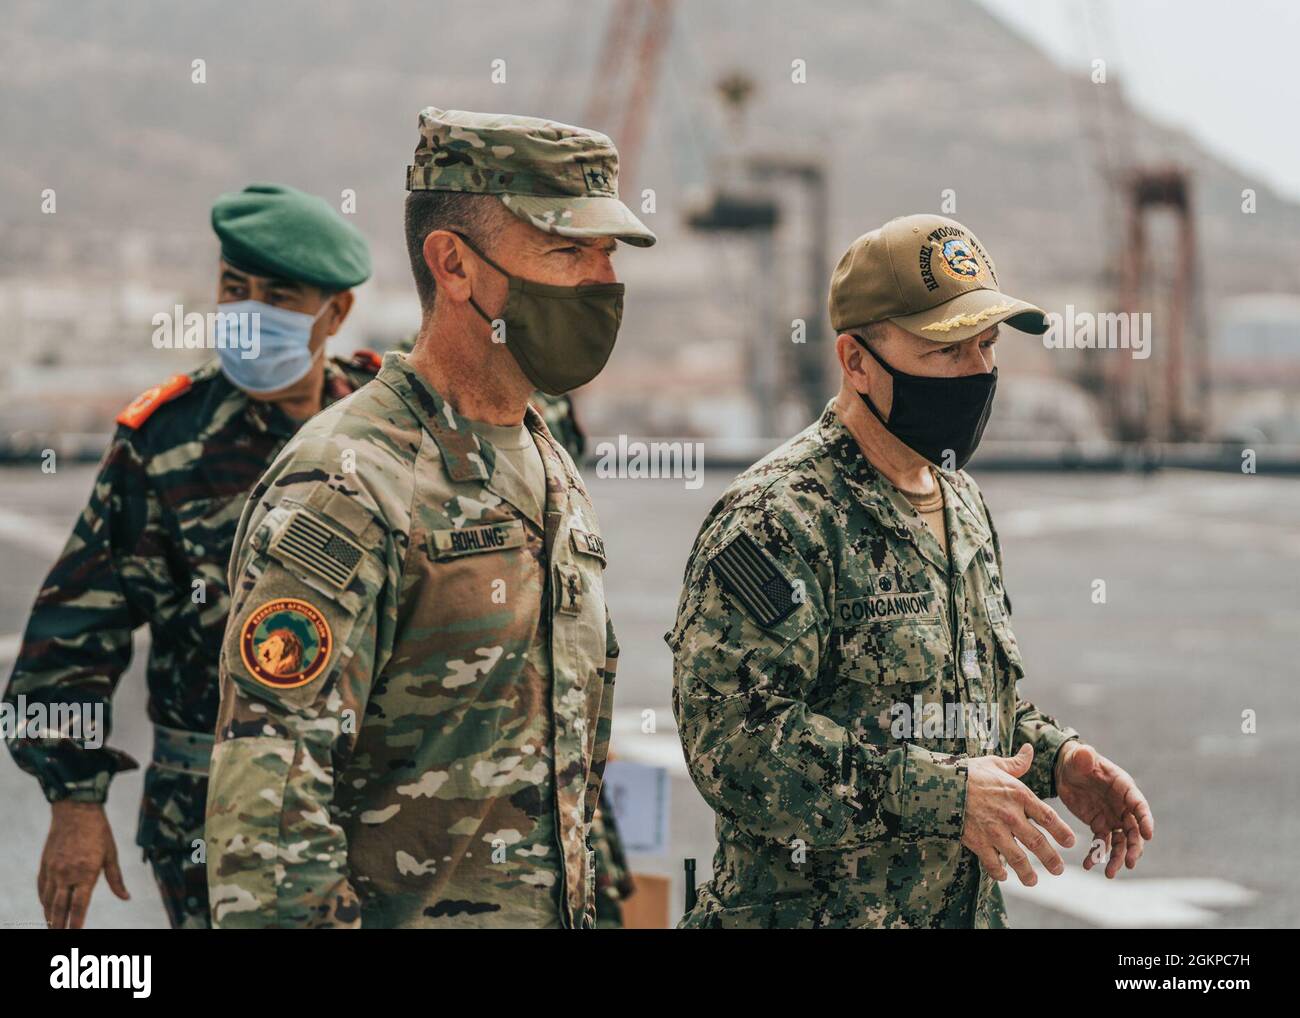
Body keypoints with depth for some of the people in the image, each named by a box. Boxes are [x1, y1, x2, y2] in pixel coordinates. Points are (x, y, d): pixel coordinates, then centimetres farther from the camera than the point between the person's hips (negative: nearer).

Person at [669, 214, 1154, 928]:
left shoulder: (961, 502, 11)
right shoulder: (776, 518, -17)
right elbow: (732, 738, -25)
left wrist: (1056, 758, 3)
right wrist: (942, 792, -25)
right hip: (817, 911, -8)